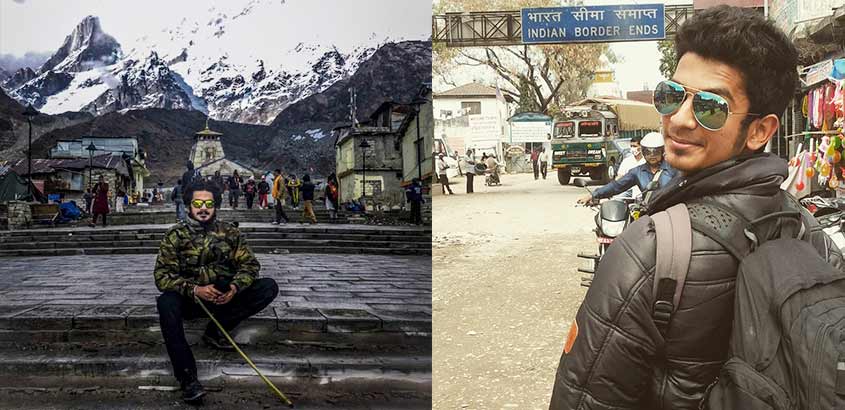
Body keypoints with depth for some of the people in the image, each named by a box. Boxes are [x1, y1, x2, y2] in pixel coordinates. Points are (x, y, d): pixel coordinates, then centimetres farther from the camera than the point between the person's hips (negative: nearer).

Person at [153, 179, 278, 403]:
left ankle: (215, 331, -13)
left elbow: (250, 264, 0)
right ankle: (187, 378, -37)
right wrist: (194, 290, -26)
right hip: (190, 298, -2)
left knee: (269, 287, -17)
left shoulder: (230, 232, 3)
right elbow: (162, 275, -10)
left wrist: (235, 287, -22)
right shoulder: (175, 235, -3)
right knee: (166, 303, -36)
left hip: (224, 297, 2)